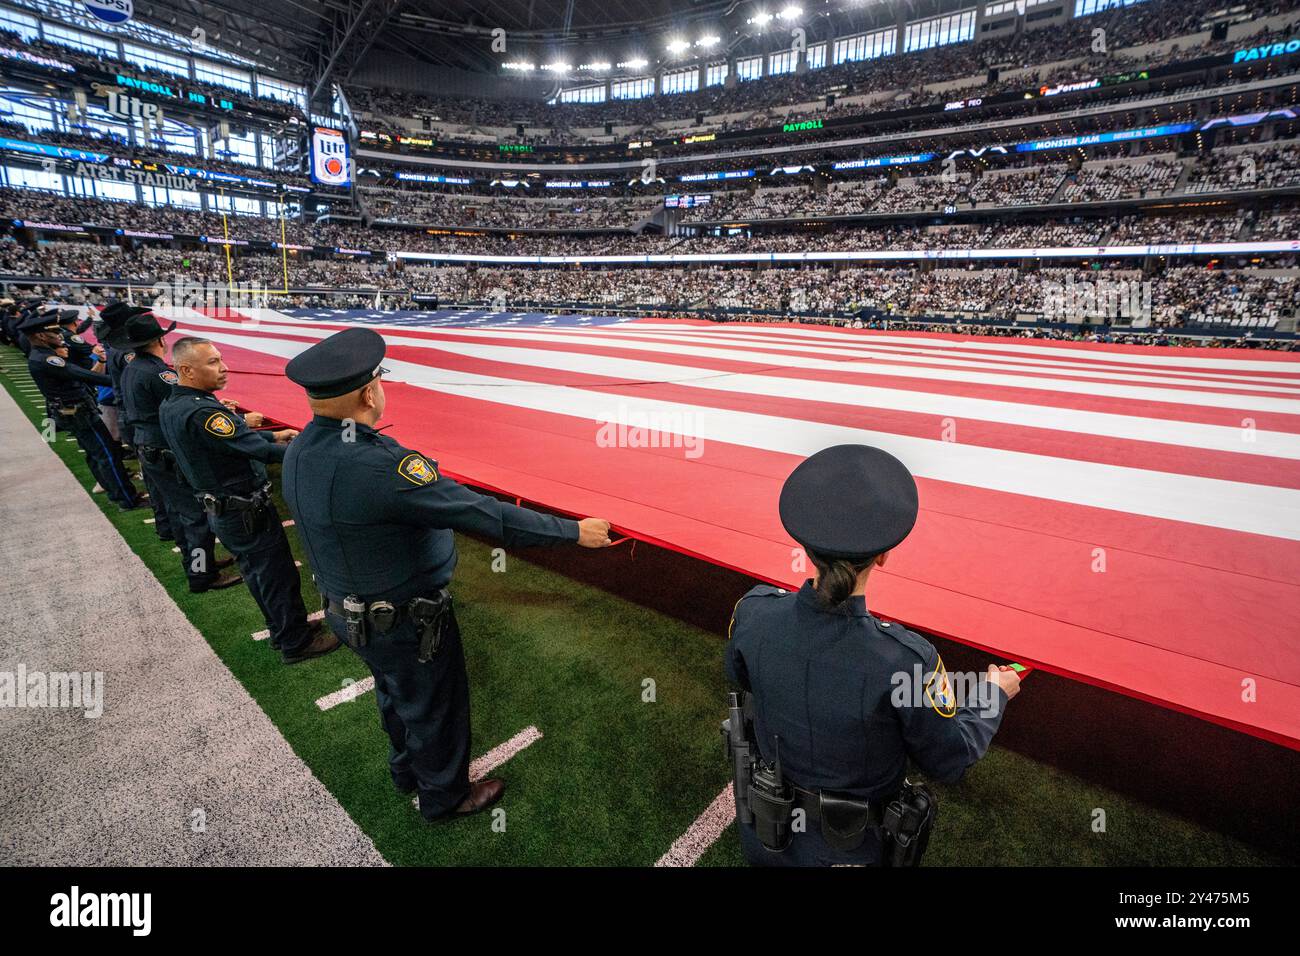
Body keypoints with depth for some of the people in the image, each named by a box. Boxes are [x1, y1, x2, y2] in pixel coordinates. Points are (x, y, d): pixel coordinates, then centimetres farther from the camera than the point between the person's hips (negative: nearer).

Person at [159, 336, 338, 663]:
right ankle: (296, 643, 18)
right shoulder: (201, 412, -28)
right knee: (279, 576, 4)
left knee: (256, 574, 21)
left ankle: (282, 629, 37)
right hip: (247, 513, -10)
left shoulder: (170, 407, 4)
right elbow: (258, 451, -29)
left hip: (219, 510, 10)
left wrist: (273, 436, 10)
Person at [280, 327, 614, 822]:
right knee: (434, 706, 17)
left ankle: (407, 768, 57)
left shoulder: (299, 452, -8)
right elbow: (482, 513, -36)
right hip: (407, 623, -8)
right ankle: (444, 796, 43)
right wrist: (573, 531, -29)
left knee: (394, 693, 31)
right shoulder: (376, 465, -37)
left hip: (347, 610, 9)